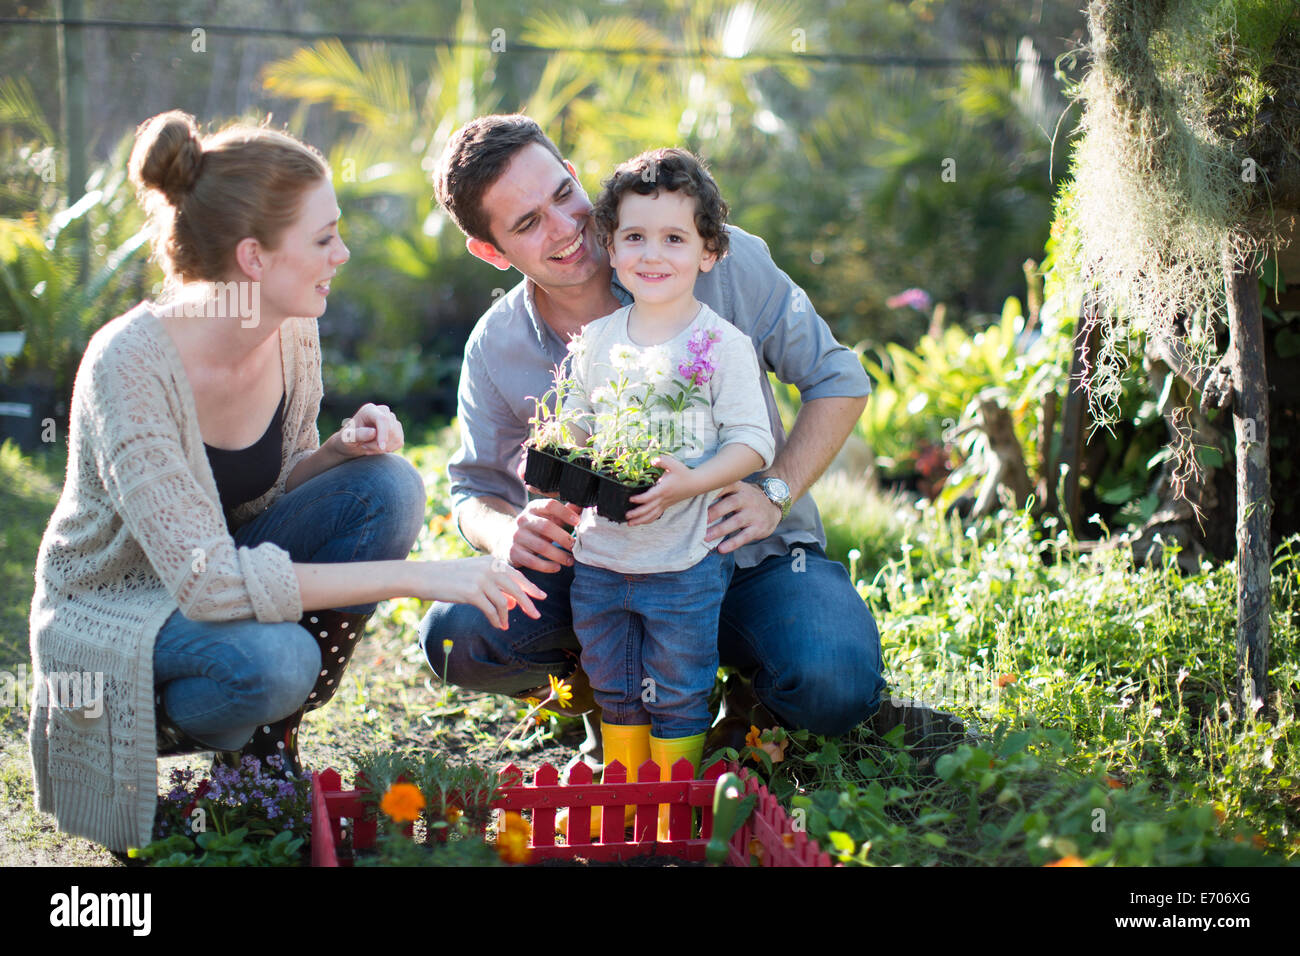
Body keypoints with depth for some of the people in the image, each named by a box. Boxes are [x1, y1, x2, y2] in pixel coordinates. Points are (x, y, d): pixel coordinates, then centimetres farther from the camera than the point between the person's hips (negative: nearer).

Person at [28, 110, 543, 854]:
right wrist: (414, 577, -36)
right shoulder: (131, 366, -31)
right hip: (110, 610, -7)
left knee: (389, 486, -17)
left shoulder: (291, 331, -9)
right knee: (274, 660, -37)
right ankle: (157, 723, -1)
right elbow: (206, 582, -36)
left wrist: (346, 446, -18)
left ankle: (273, 739, -3)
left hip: (220, 571, 7)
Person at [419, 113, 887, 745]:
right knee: (453, 637, -22)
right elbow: (475, 490, 8)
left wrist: (773, 495, -19)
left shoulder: (718, 260, -13)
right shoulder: (493, 351, -5)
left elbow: (837, 380, -5)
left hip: (748, 552, -1)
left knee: (833, 688, -30)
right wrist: (508, 533, -17)